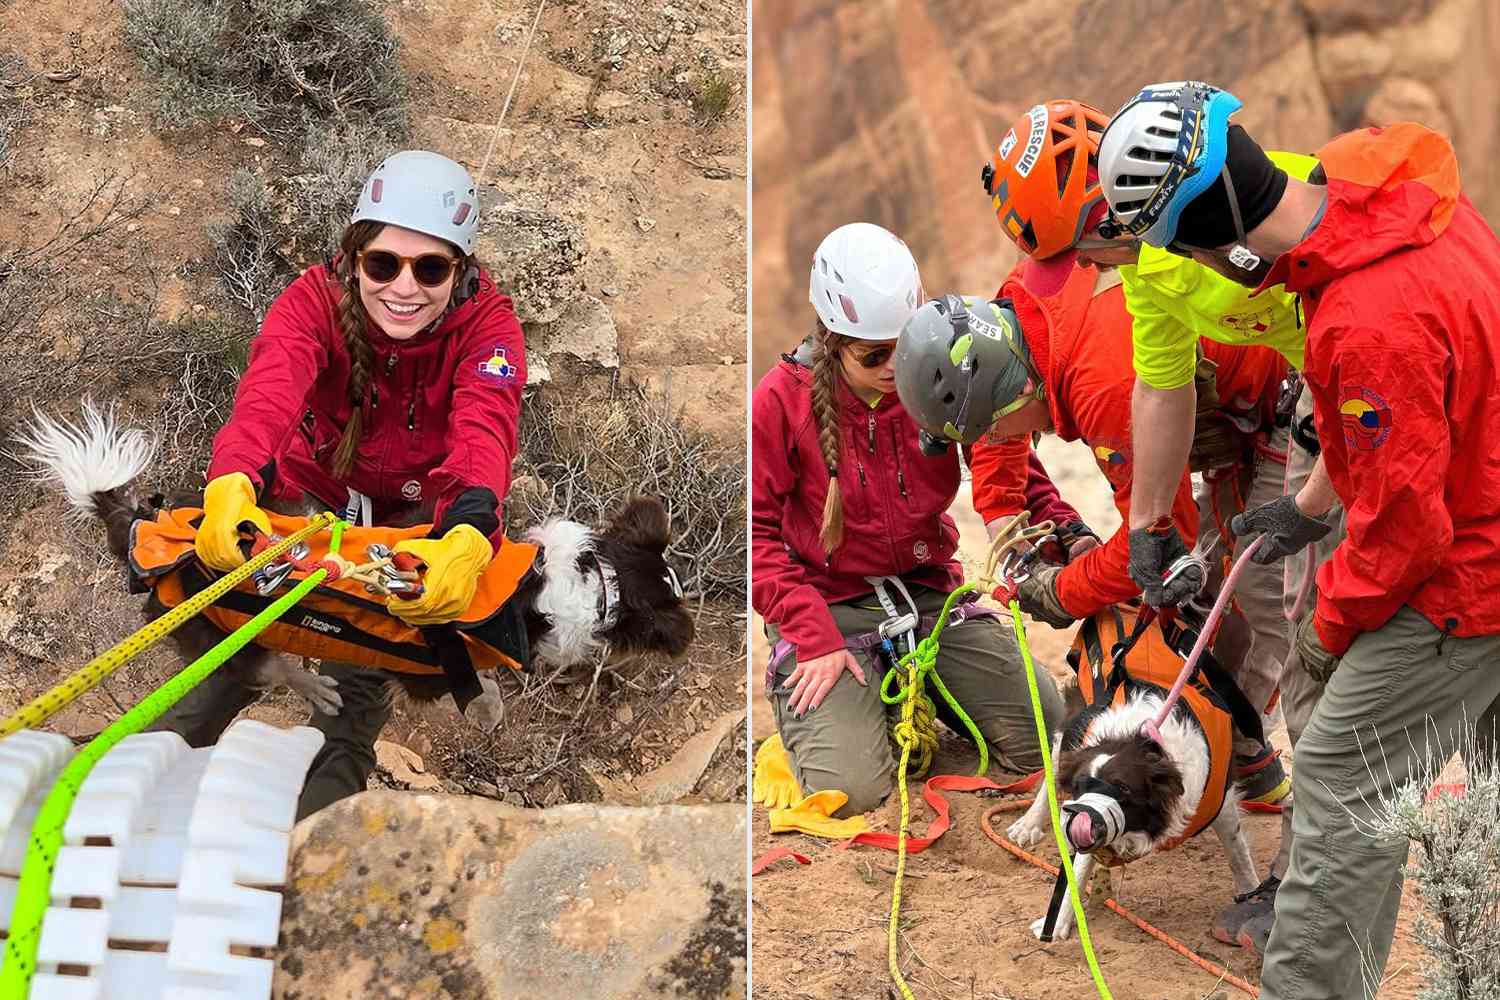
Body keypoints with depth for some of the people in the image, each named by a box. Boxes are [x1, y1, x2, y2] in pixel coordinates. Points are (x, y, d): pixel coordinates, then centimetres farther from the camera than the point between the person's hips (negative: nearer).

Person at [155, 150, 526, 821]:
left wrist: (466, 541, -64)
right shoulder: (317, 299, -24)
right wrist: (231, 486, -66)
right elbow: (267, 394, -43)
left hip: (421, 513, -1)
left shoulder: (487, 324, -25)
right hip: (315, 485, 1)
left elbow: (484, 433, -42)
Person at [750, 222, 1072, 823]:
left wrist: (1066, 531, -14)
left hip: (929, 589, 3)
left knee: (1047, 742, -9)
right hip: (829, 604, -3)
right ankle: (798, 690, 11)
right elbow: (756, 534, -10)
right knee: (851, 789, -22)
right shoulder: (783, 399, -11)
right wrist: (815, 638, -18)